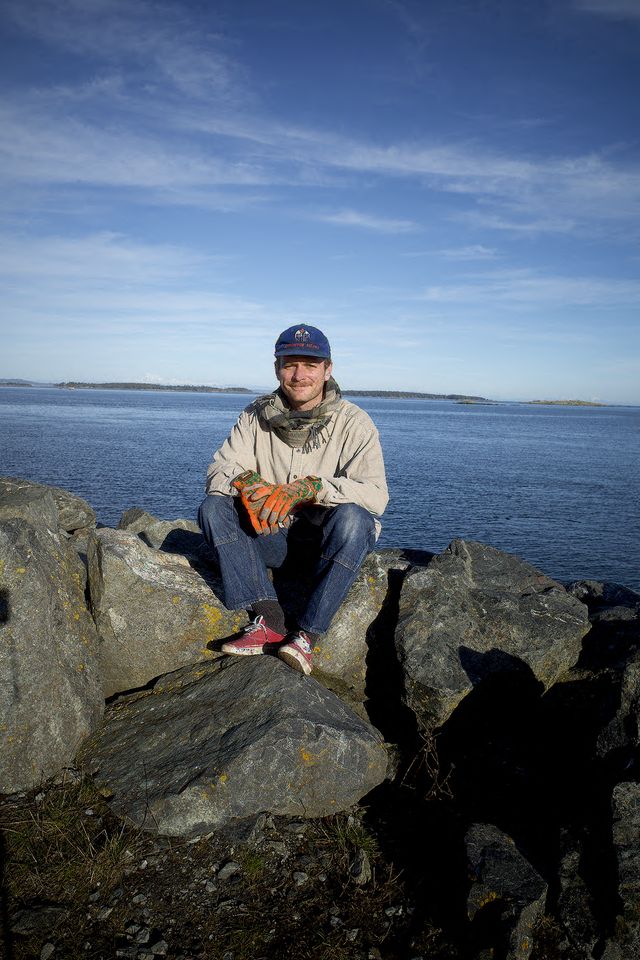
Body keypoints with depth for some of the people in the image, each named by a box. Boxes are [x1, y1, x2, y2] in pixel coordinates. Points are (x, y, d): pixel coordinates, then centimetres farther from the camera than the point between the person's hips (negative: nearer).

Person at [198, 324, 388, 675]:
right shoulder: (256, 416, 1)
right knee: (213, 507, -19)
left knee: (351, 516, -35)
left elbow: (375, 494, -23)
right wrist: (246, 483, -31)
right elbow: (219, 469, -6)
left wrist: (307, 488, -38)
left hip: (329, 540, -3)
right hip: (272, 535, 3)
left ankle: (307, 634, -26)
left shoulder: (353, 422, -10)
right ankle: (268, 620, -26)